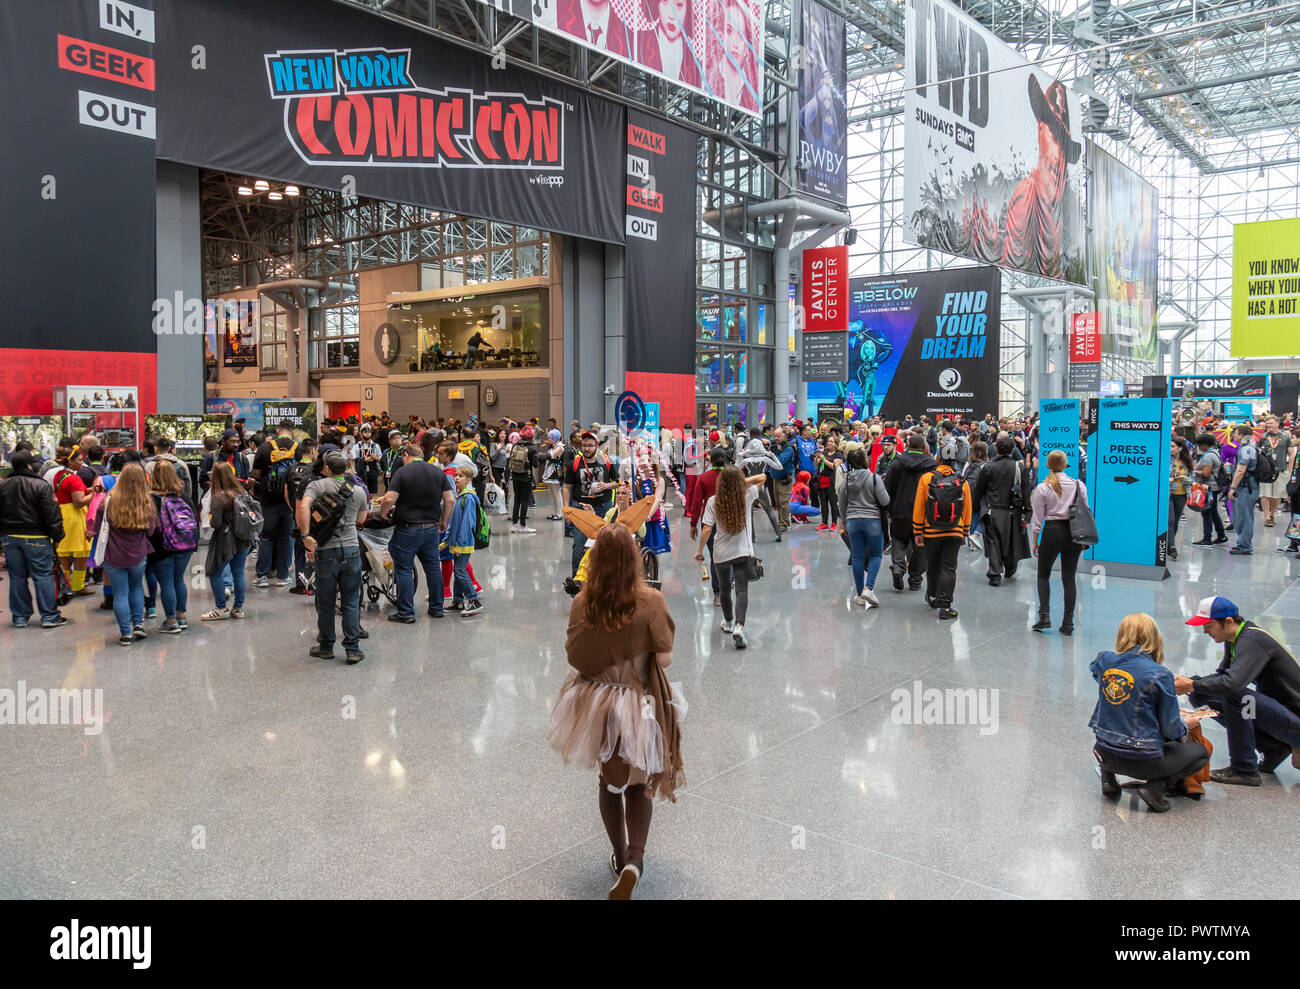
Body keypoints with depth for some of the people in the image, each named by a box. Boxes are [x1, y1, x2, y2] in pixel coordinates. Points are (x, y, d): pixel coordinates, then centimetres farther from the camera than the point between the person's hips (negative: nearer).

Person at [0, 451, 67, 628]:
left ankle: (19, 617, 17)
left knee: (17, 577, 12)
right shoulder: (41, 486, -13)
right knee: (43, 576, 0)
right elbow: (52, 514, -13)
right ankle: (49, 616, 1)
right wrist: (57, 535, -4)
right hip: (36, 538, -5)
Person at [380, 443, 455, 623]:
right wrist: (443, 522, 13)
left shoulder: (402, 472, -9)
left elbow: (389, 499, -18)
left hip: (407, 529, -5)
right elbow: (450, 500, 2)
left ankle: (406, 612, 4)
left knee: (404, 569, 3)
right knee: (433, 567, 15)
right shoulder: (438, 472, 5)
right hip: (432, 528, 5)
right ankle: (437, 607, 23)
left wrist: (383, 513, 1)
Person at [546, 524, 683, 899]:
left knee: (610, 781, 22)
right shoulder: (650, 601, -18)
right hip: (640, 707, -2)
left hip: (596, 705, 2)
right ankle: (635, 859, 0)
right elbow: (664, 660, -15)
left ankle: (620, 857, 36)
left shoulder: (582, 602, -11)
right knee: (640, 784, 17)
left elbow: (574, 656, -4)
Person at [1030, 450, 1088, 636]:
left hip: (1052, 531, -2)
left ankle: (1044, 616, 1)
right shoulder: (1079, 485, 1)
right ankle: (1068, 624, 8)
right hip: (1074, 532, 2)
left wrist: (1035, 541, 6)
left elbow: (1038, 518, -4)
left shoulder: (1042, 488, -6)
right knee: (1069, 577, 7)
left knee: (1043, 574, 13)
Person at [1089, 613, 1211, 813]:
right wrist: (1185, 724, 14)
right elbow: (1171, 730, -10)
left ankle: (1108, 777, 18)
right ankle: (1157, 786, -2)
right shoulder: (1160, 675, -17)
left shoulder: (1104, 661, -5)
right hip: (1142, 761, -5)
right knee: (1201, 752, 19)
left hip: (1105, 753, 5)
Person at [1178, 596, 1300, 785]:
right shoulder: (1233, 639, 5)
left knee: (1234, 695, -30)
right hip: (1274, 706, 9)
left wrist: (1193, 685, -24)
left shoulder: (1252, 639, -23)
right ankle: (1274, 747, 8)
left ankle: (1244, 770, -16)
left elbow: (1233, 682, -35)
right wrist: (1190, 681, -6)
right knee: (1200, 696, 0)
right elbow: (1222, 674, 11)